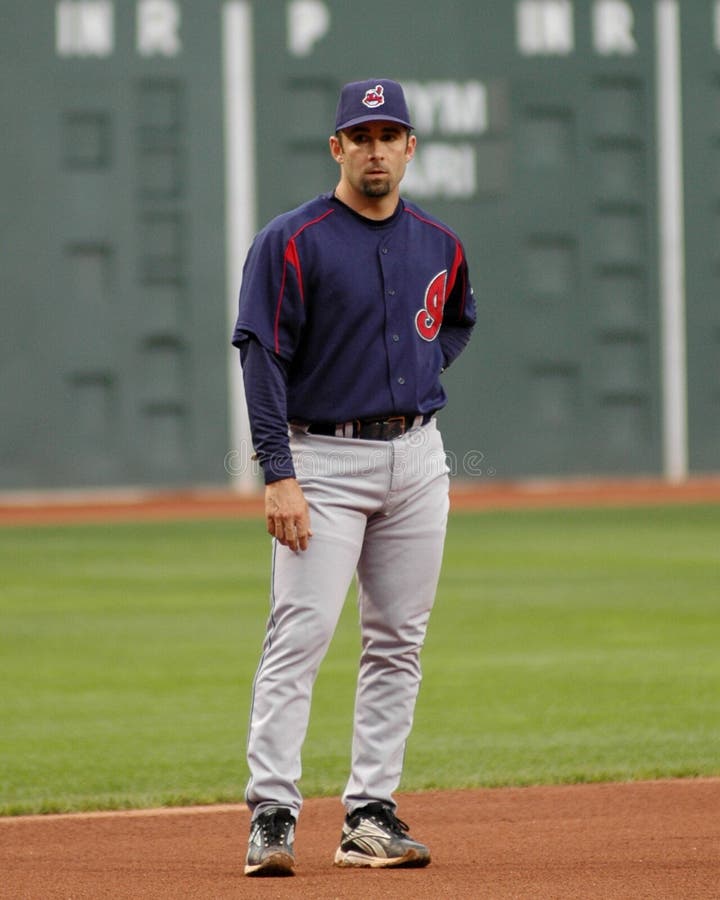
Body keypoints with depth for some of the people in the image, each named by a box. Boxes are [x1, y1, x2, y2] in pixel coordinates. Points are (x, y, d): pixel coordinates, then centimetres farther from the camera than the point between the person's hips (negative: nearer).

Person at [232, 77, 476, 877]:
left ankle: (370, 815, 10)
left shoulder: (439, 245, 8)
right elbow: (262, 356, -12)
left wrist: (421, 376, 9)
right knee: (299, 637, -12)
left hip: (416, 456, 5)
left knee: (398, 643, 5)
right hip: (325, 458, -5)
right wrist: (278, 476, -19)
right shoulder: (291, 242, -8)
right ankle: (271, 814, -12)